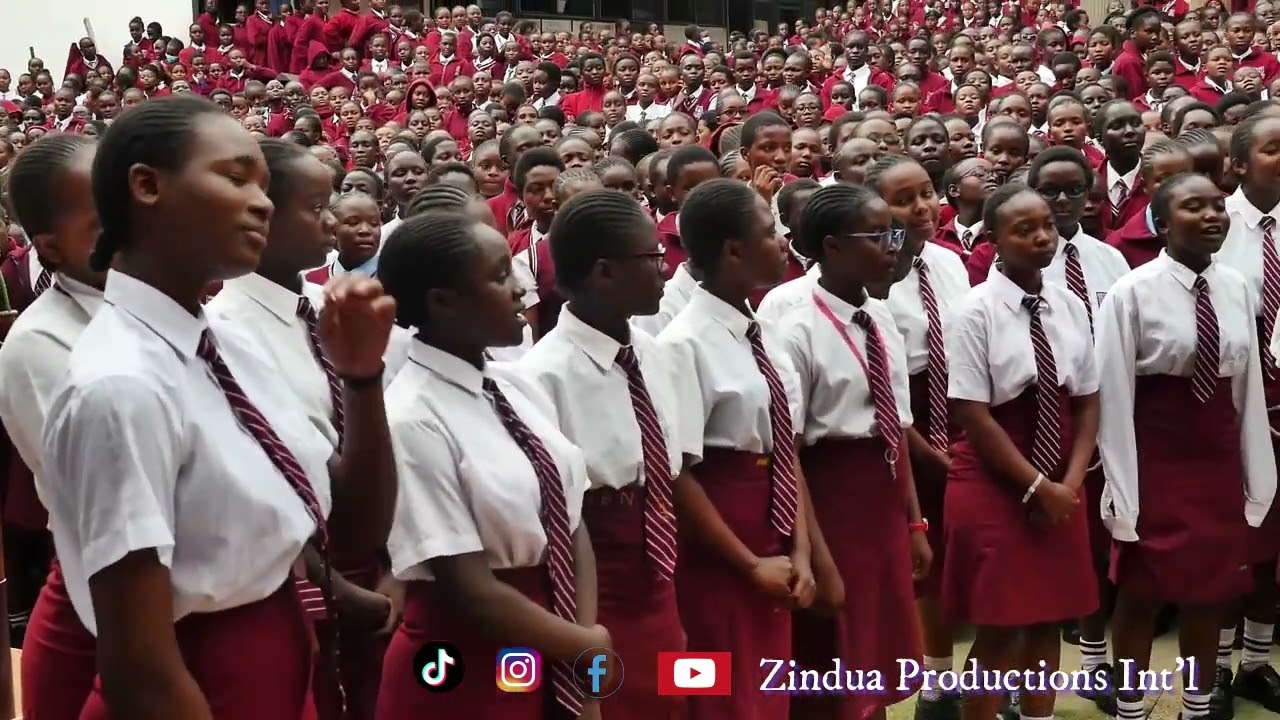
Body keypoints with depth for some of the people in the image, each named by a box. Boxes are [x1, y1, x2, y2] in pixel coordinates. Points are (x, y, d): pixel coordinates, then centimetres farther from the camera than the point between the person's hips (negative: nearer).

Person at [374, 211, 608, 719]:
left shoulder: (518, 389, 2)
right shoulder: (412, 421, -19)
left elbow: (571, 521, 2)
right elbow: (471, 591, -21)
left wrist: (587, 631, -11)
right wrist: (588, 645, -10)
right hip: (463, 674, -6)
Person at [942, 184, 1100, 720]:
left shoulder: (1070, 307, 3)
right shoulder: (977, 311, -13)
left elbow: (1088, 403, 6)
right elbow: (972, 414, -15)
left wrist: (1070, 483, -6)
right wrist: (1037, 486, -15)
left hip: (1060, 488, 5)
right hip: (993, 485, -5)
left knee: (1049, 618, 12)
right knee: (999, 627, 0)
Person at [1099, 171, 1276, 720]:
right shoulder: (1131, 293, -14)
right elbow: (1114, 396, -12)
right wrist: (1122, 491, -11)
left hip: (1219, 455, 5)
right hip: (1155, 457, -4)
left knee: (1210, 589, 14)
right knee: (1142, 591, 8)